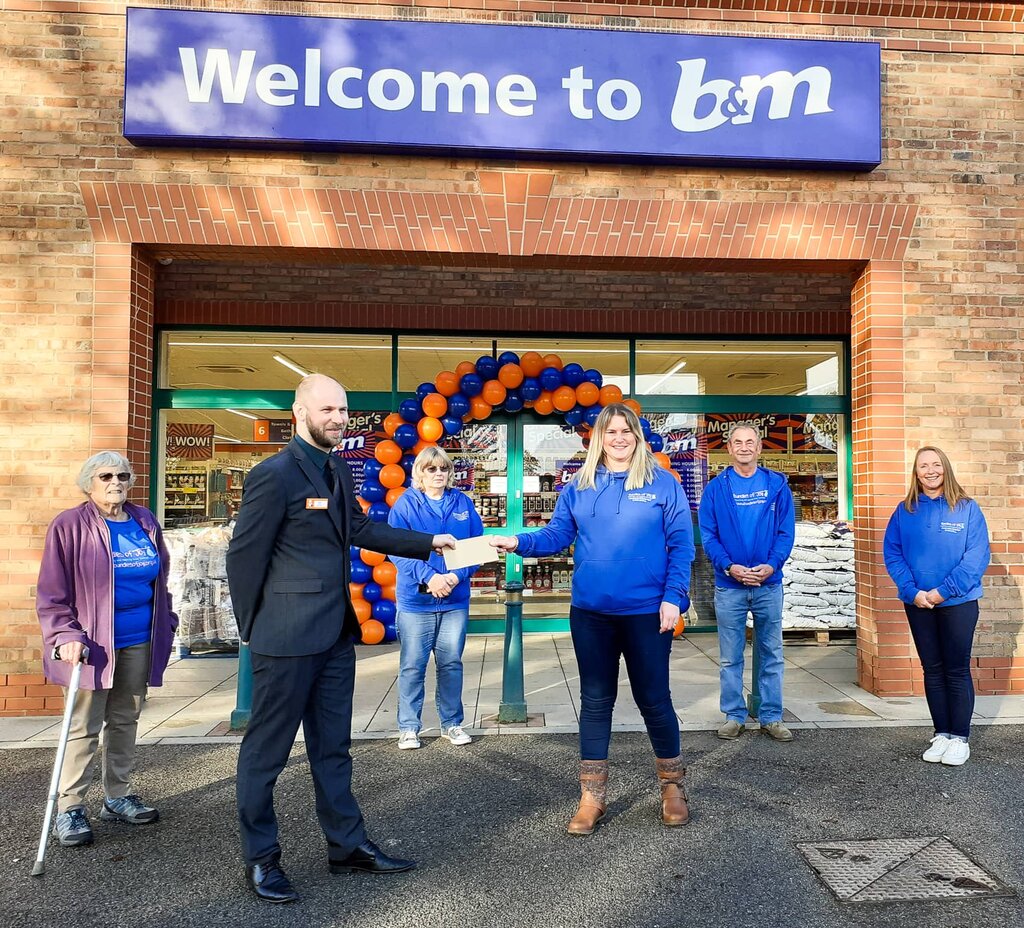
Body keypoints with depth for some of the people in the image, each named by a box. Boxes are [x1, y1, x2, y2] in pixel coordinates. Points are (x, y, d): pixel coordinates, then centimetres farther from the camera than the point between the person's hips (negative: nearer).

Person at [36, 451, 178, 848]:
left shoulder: (145, 522, 7)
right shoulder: (69, 526, -7)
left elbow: (161, 577, 15)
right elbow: (51, 593, -8)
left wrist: (166, 623, 12)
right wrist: (66, 636, -18)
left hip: (139, 641, 5)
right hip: (93, 644, -5)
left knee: (125, 721, 14)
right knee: (84, 728, 2)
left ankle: (117, 797, 27)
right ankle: (69, 809, 15)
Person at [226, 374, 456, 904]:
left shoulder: (338, 471, 9)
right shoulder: (274, 475, -16)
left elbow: (360, 530, 17)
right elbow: (243, 557, -12)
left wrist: (429, 543, 14)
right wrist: (254, 631, -5)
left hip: (335, 635, 8)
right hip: (287, 640, -8)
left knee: (332, 747, 18)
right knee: (266, 750, 10)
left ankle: (346, 846, 32)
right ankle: (260, 858, 27)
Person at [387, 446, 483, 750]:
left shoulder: (463, 503, 5)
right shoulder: (405, 504, -3)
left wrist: (456, 576, -14)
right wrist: (429, 577, -22)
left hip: (456, 599, 2)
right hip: (416, 599, -2)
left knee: (451, 663, 12)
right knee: (412, 666, 5)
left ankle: (451, 723, 27)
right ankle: (408, 727, 20)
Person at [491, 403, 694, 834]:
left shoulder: (662, 483, -3)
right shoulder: (579, 486, 5)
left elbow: (681, 544, -4)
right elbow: (557, 533, 3)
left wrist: (673, 596, -12)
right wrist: (519, 542, -14)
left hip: (647, 612, -2)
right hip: (591, 612, 3)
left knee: (654, 699, 9)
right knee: (595, 701, 11)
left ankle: (672, 786, 33)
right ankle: (592, 797, 24)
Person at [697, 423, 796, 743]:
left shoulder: (777, 484, 3)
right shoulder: (716, 488, 1)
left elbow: (786, 531, -1)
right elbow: (708, 536, -3)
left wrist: (772, 565, -15)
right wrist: (729, 567, -16)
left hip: (769, 584, 1)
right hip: (728, 585, -1)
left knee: (772, 654, 9)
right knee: (730, 657, 7)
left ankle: (771, 717, 21)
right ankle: (734, 716, 20)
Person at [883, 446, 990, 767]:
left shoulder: (967, 508, -4)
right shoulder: (905, 510, 3)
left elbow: (977, 556, -10)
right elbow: (892, 553, 0)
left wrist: (943, 591, -17)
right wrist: (912, 591, -12)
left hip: (958, 602, -2)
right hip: (918, 604, 3)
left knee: (957, 671, 4)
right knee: (932, 670, 11)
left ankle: (960, 738, 16)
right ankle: (942, 733, 22)